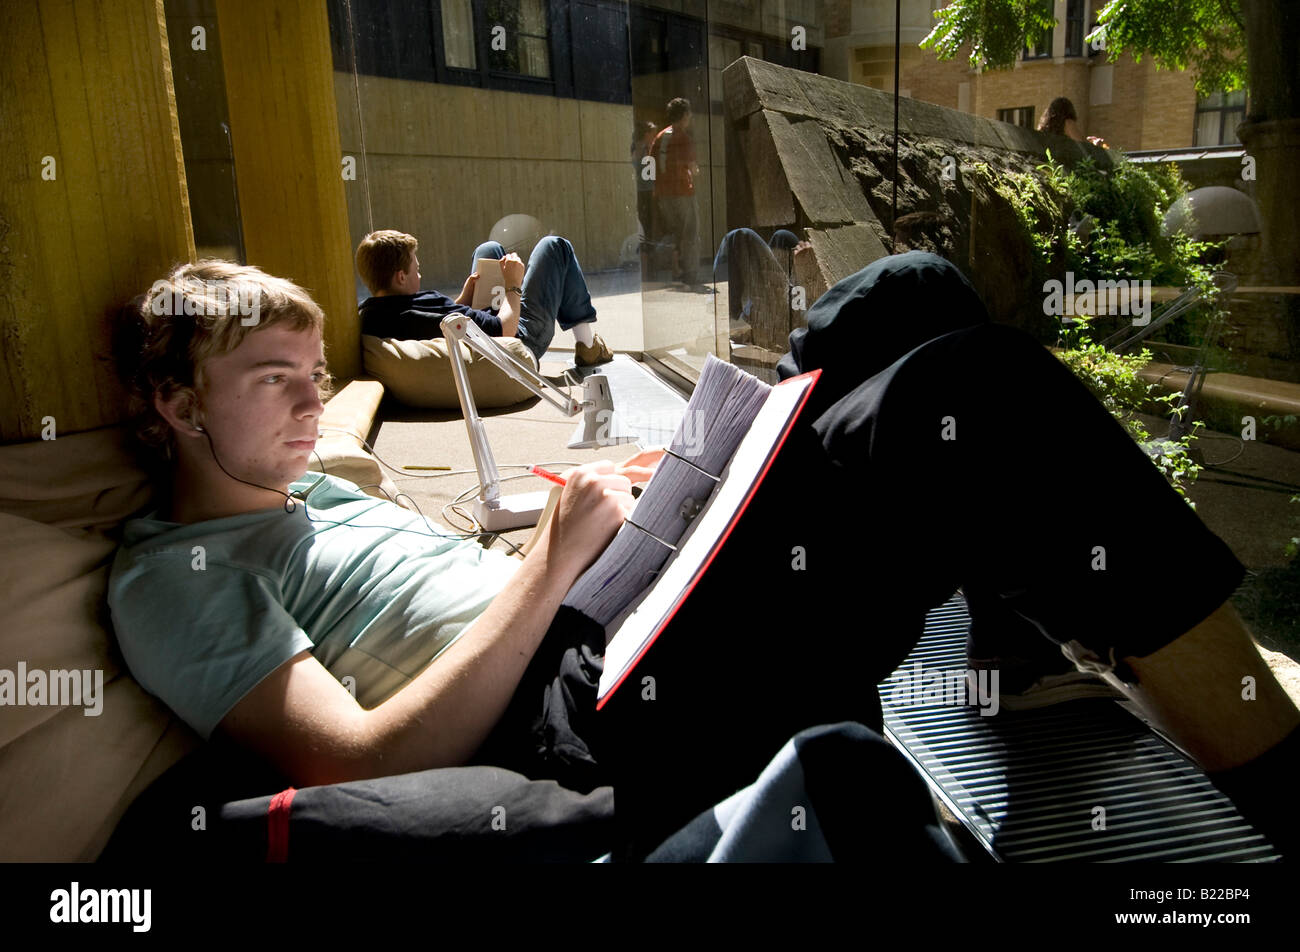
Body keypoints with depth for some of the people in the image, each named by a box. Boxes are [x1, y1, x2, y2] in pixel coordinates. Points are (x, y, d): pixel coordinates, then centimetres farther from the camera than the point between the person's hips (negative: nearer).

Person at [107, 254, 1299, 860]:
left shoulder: (316, 491, 28)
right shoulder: (172, 576, 2)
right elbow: (360, 767, -13)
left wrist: (597, 518, 7)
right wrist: (556, 559, -13)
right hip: (585, 720, -9)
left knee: (905, 292, 4)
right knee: (964, 388, -24)